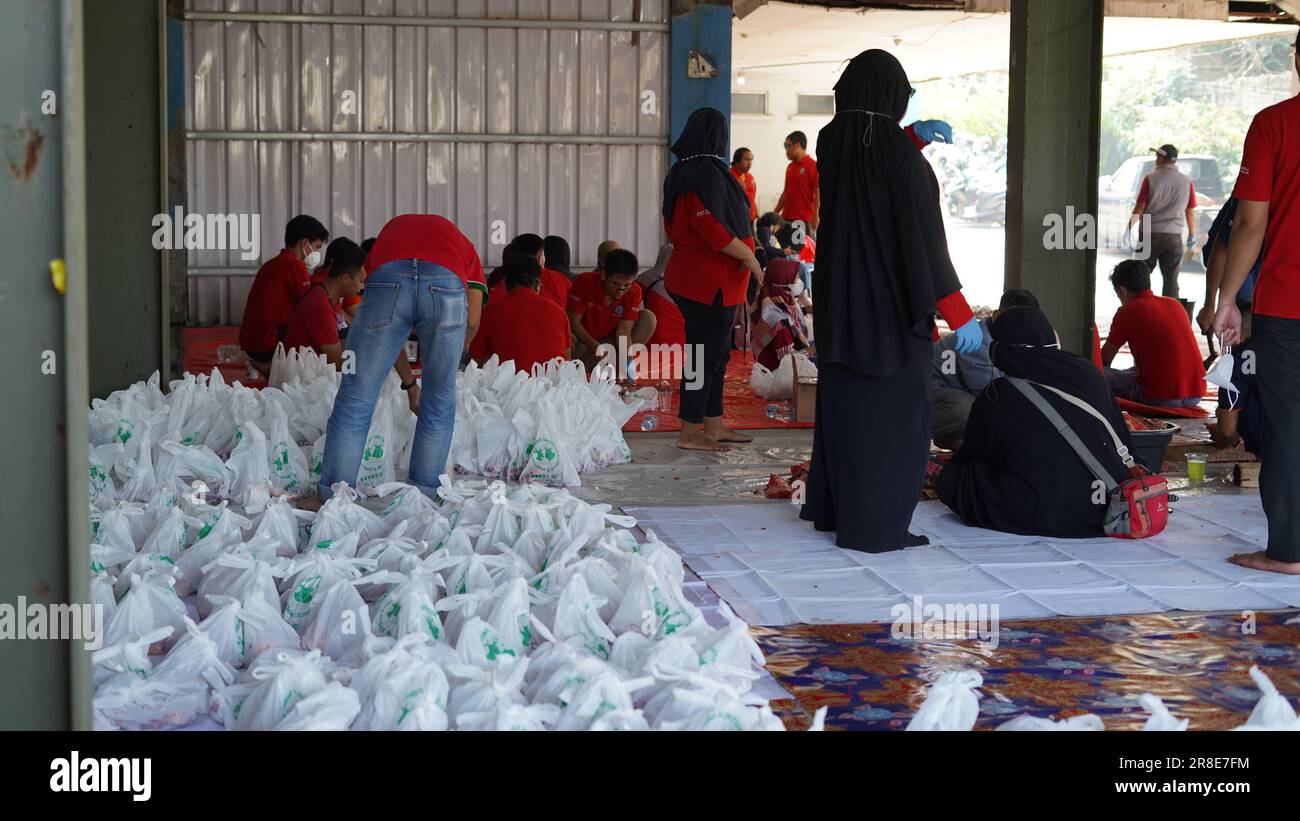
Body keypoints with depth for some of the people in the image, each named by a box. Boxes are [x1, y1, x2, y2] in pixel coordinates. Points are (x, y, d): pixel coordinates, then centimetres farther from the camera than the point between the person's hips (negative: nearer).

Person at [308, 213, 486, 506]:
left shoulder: (391, 228, 42)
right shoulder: (462, 243, 39)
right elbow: (472, 321, 26)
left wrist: (409, 383, 49)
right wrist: (441, 365, 41)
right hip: (447, 284, 0)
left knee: (356, 397, 10)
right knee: (439, 402, 16)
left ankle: (331, 495, 15)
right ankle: (424, 496, 20)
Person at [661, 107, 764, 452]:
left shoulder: (681, 172, 13)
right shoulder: (708, 172, -17)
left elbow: (674, 227, 19)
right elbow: (711, 227, -25)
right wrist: (749, 256, -15)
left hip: (687, 274, 10)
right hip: (710, 281, -10)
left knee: (716, 354, 16)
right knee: (706, 356, -5)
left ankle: (714, 425, 22)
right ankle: (690, 433, -1)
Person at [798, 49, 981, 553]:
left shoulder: (830, 143, -2)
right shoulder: (902, 156, -19)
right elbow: (925, 239, -20)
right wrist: (959, 313, -16)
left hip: (840, 299, 6)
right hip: (892, 302, -6)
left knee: (843, 402, 20)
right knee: (893, 412, 4)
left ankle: (829, 505, 33)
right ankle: (875, 527, 8)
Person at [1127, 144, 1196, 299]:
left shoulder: (1150, 179, -6)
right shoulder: (1186, 182, 0)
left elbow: (1140, 207, -6)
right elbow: (1190, 212, 4)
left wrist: (1129, 228, 2)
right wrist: (1192, 234, 16)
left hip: (1149, 234, -1)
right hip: (1174, 236, 1)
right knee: (1171, 280, 4)